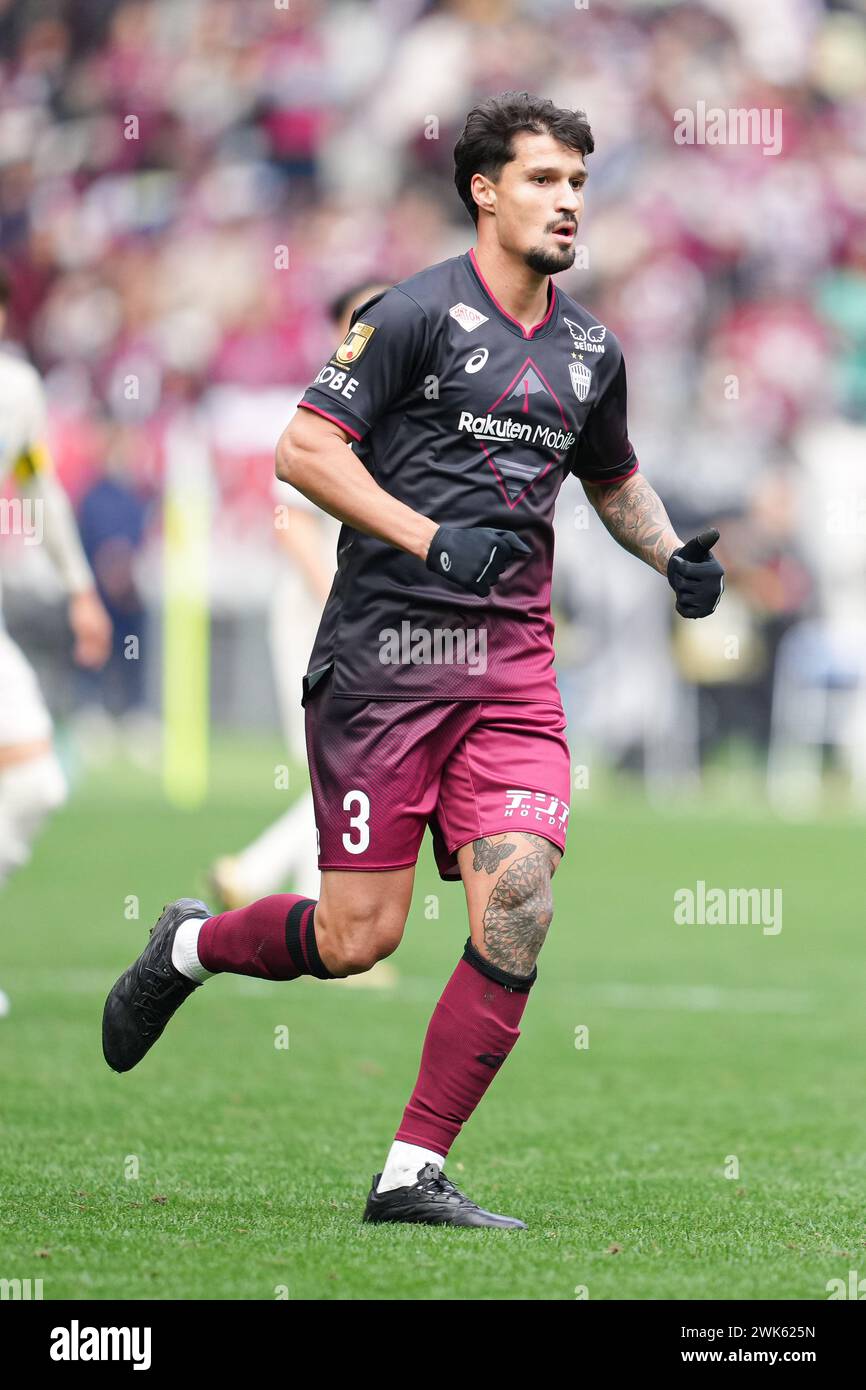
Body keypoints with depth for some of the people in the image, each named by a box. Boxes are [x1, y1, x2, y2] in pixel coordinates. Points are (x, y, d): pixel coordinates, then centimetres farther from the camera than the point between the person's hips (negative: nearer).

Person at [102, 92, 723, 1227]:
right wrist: (431, 540, -20)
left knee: (519, 911, -12)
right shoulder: (417, 314, -6)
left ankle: (413, 1175, -3)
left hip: (513, 666, 5)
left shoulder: (588, 351, 14)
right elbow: (303, 450, -11)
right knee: (360, 936, -5)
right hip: (384, 655, -5)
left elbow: (614, 475, 33)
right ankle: (186, 948, 27)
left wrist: (673, 554, 14)